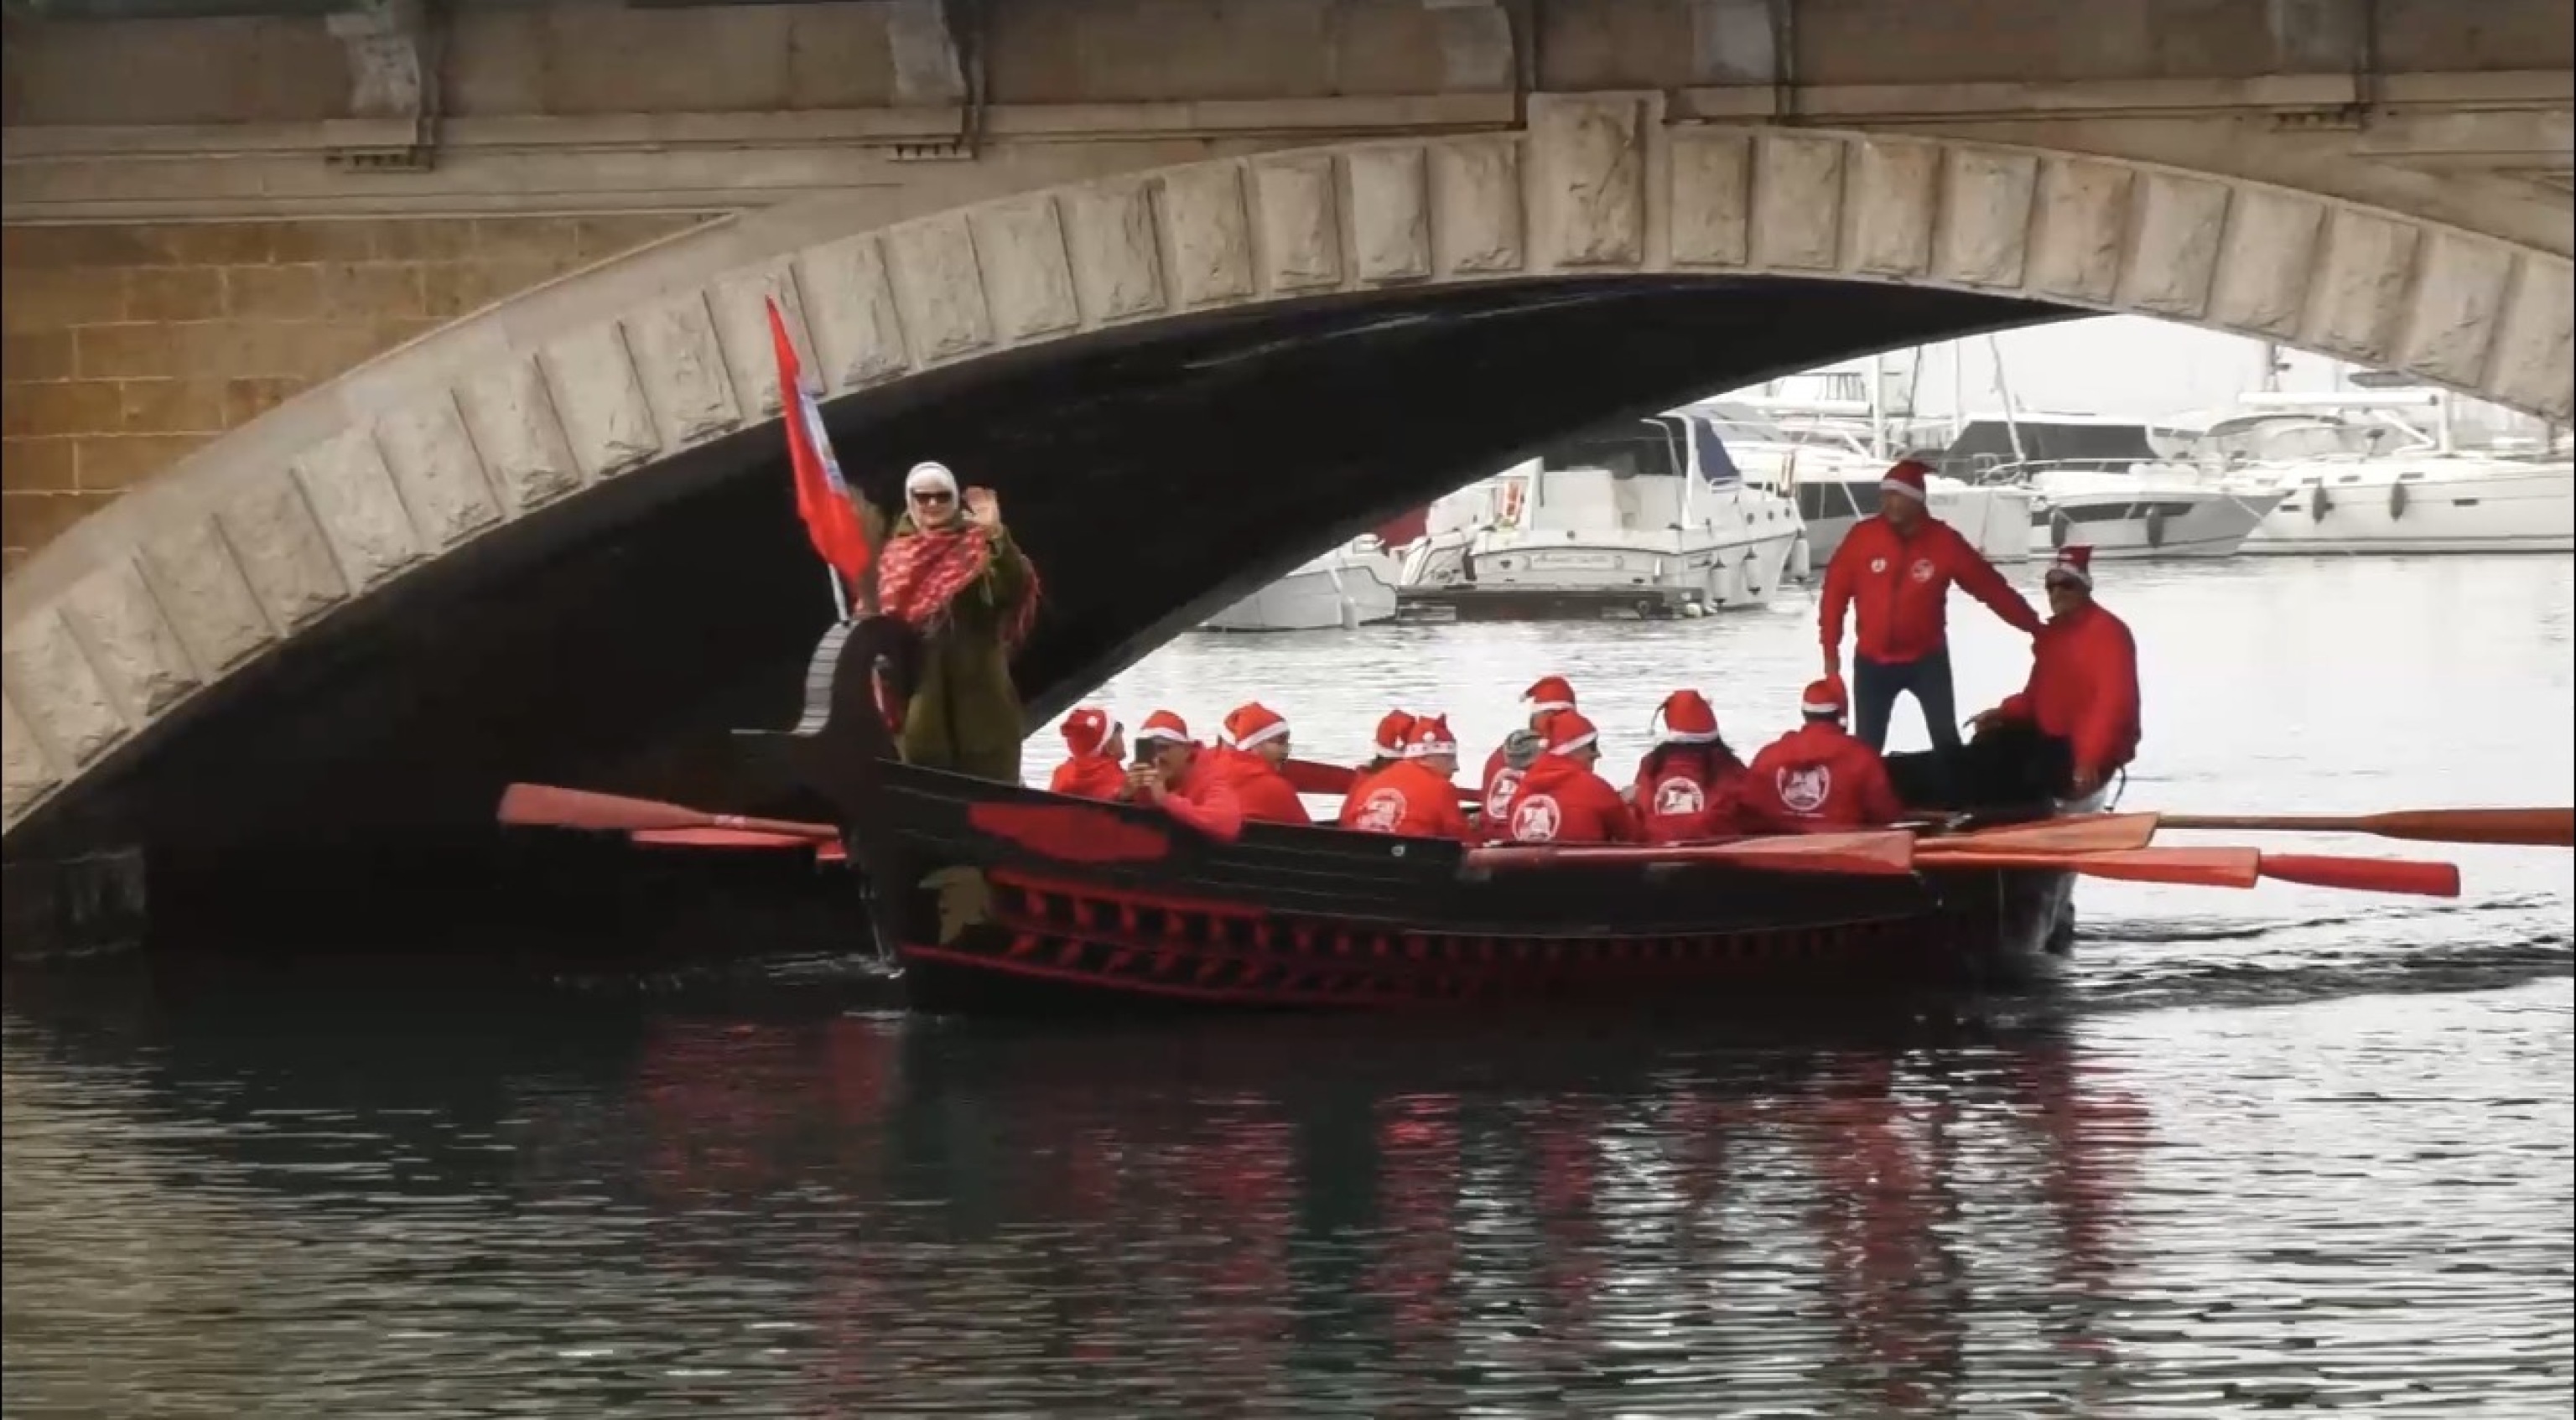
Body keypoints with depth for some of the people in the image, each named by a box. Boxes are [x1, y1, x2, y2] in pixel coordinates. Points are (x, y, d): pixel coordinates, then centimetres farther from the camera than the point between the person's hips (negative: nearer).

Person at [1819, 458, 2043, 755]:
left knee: (1947, 743, -2)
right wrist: (1831, 649, 0)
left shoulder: (1944, 541, -11)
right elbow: (1836, 590, -1)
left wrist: (2034, 627, -6)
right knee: (1866, 748, 5)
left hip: (1927, 660, -1)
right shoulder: (1863, 536, -10)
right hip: (1873, 662, 1)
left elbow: (1990, 586, -5)